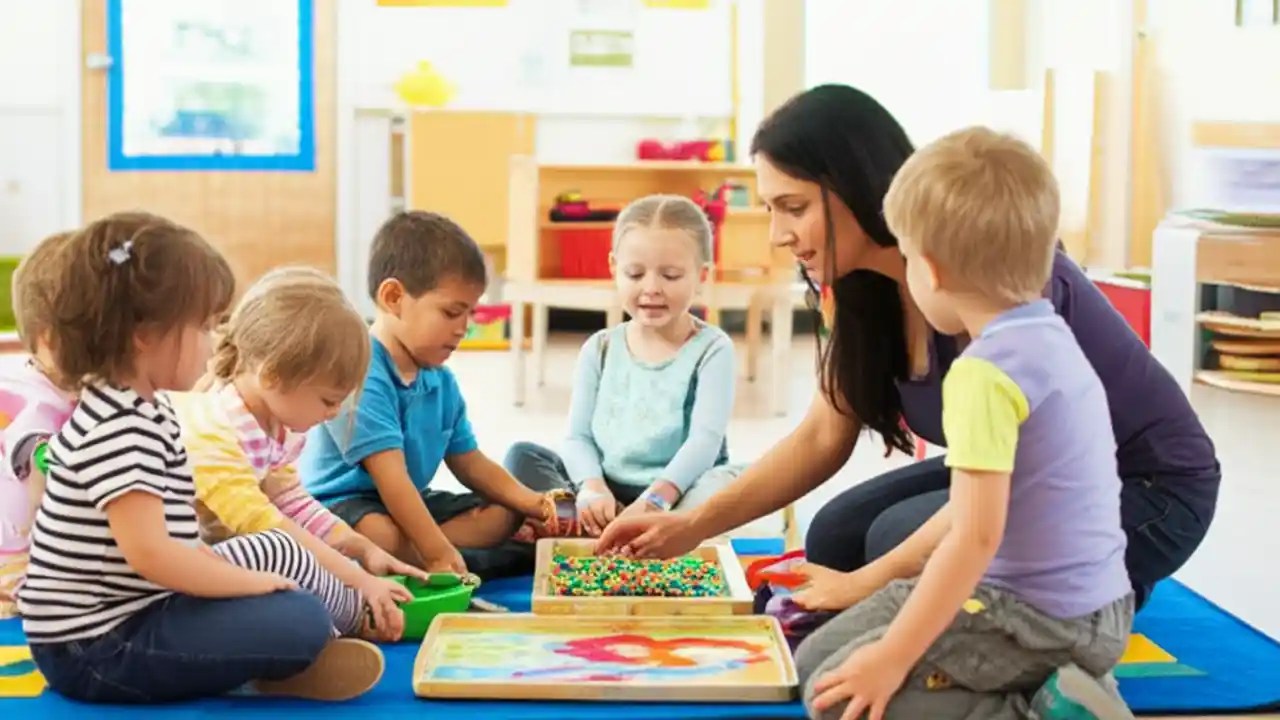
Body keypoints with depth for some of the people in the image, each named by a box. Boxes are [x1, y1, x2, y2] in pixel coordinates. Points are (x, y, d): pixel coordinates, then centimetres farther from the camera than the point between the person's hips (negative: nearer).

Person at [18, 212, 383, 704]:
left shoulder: (138, 407, 9)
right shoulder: (118, 429, -24)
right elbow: (149, 554, -29)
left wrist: (219, 569, 10)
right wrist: (250, 583, -17)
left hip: (131, 612, 11)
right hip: (99, 645, -11)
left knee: (280, 553, 23)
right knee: (302, 622, -21)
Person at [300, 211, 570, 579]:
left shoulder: (441, 380, 5)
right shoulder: (358, 373, -25)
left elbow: (470, 463, 12)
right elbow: (390, 476, -30)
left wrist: (528, 501, -4)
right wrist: (439, 555, -34)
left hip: (409, 504, 10)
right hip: (341, 505, -9)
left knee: (503, 513, 6)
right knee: (379, 535, -39)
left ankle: (406, 559, -17)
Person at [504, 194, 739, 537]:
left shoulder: (711, 349, -4)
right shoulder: (600, 349, 7)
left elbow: (706, 439, -16)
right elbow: (578, 437, 2)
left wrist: (657, 497, -32)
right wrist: (592, 486, -21)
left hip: (679, 493, -3)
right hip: (608, 493, 4)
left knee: (718, 485, -35)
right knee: (522, 457, -12)